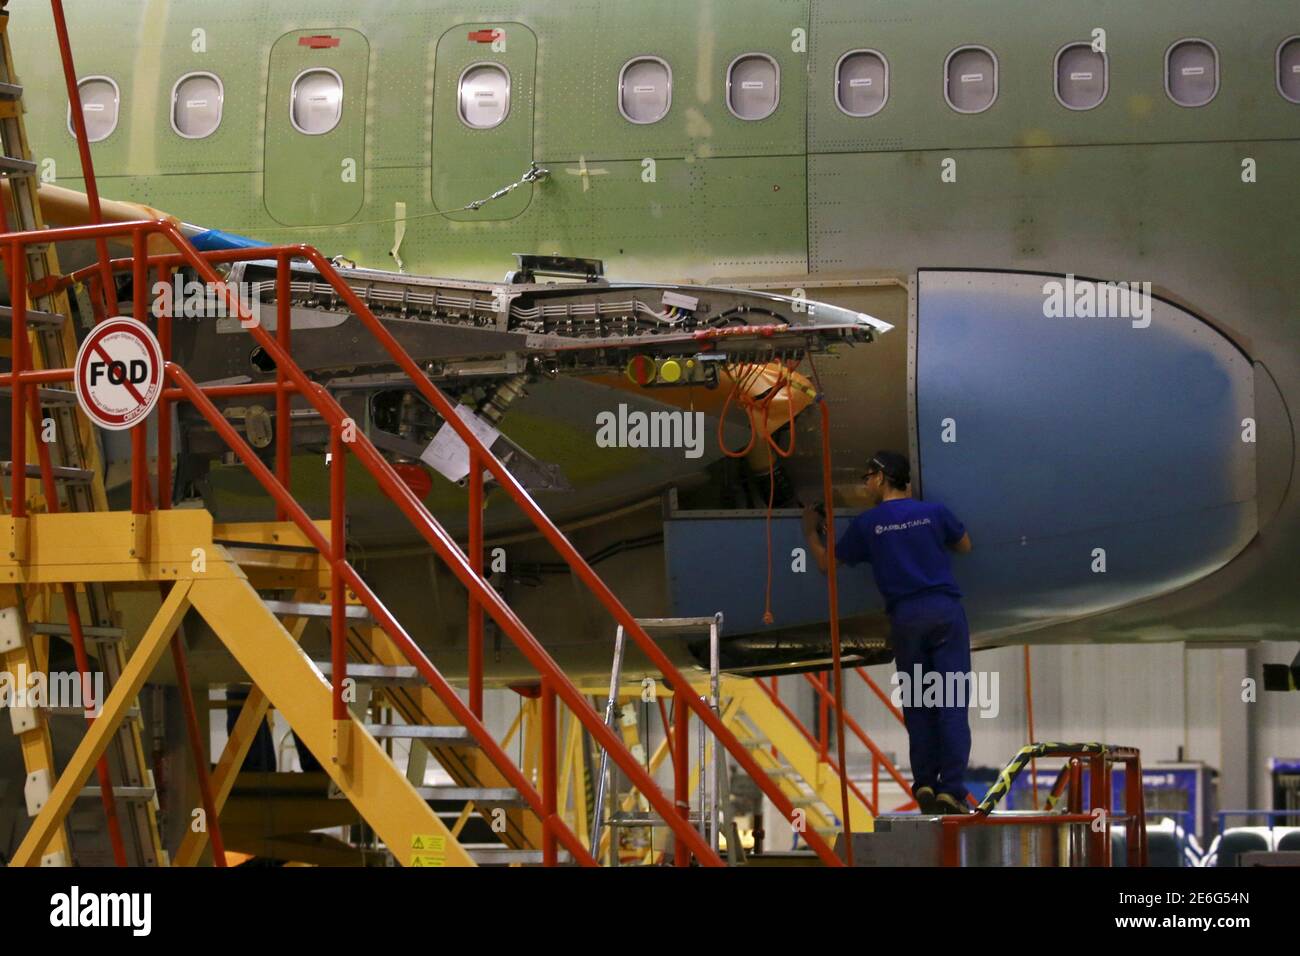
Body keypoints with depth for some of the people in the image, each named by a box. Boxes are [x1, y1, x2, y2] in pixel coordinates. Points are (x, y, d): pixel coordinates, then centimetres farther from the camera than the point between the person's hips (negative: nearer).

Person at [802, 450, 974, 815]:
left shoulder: (866, 523, 3)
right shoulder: (933, 512, 4)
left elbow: (827, 562, 16)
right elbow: (964, 545, 23)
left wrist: (811, 531, 33)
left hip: (906, 619, 0)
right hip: (946, 612, 0)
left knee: (917, 705, 11)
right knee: (952, 704, -3)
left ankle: (924, 785, 5)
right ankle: (951, 789, -9)